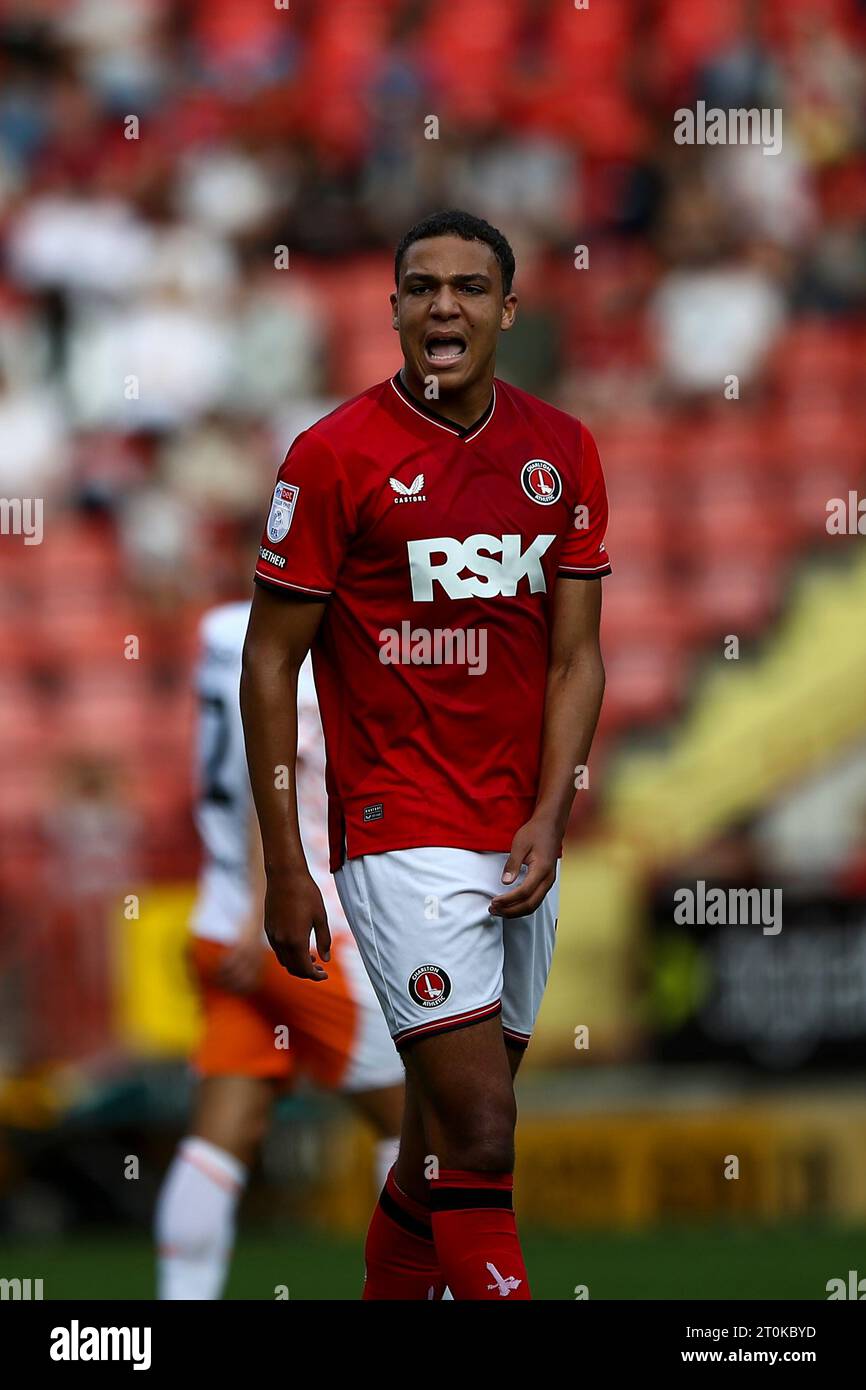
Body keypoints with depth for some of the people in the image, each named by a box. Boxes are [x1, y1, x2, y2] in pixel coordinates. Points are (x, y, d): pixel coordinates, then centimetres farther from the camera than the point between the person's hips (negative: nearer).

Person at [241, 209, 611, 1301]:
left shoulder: (562, 452, 7)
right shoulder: (336, 455, -7)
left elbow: (574, 657, 9)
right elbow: (270, 660, -3)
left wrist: (548, 821, -5)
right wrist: (284, 866, -6)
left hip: (520, 841, 5)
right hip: (401, 833, -5)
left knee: (444, 1131, 11)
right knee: (480, 1132, -14)